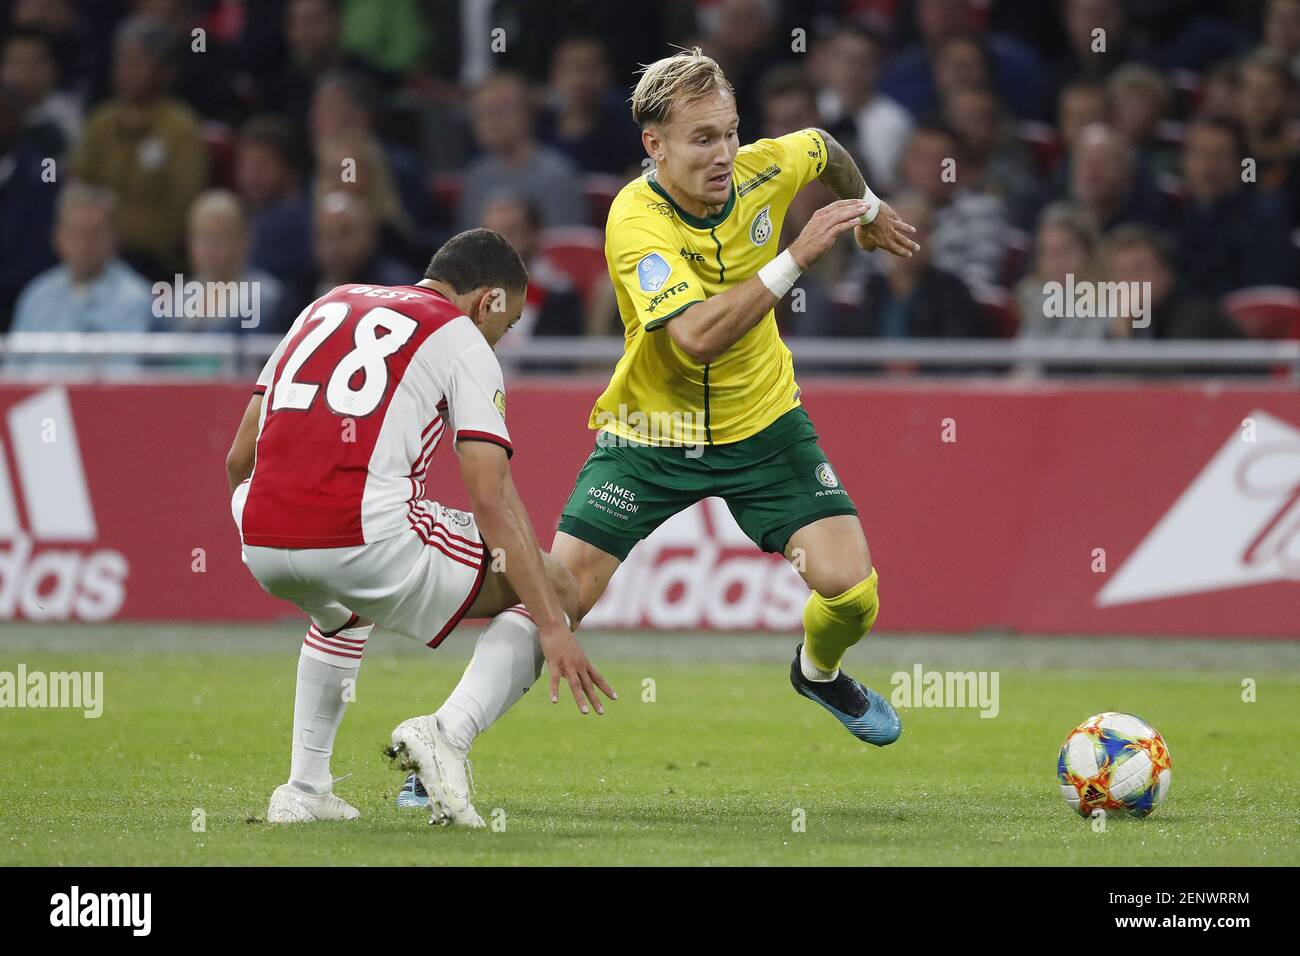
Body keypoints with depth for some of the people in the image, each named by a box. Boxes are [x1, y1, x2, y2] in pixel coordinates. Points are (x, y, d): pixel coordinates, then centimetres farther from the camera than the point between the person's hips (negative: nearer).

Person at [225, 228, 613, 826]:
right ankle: (448, 733, -8)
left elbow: (239, 460, 24)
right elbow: (490, 496, -3)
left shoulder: (326, 307, 25)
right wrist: (553, 627, -5)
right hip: (371, 540, -6)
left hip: (263, 543, 6)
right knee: (556, 587, 13)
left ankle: (304, 788, 30)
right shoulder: (462, 340, 9)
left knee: (341, 611, 41)